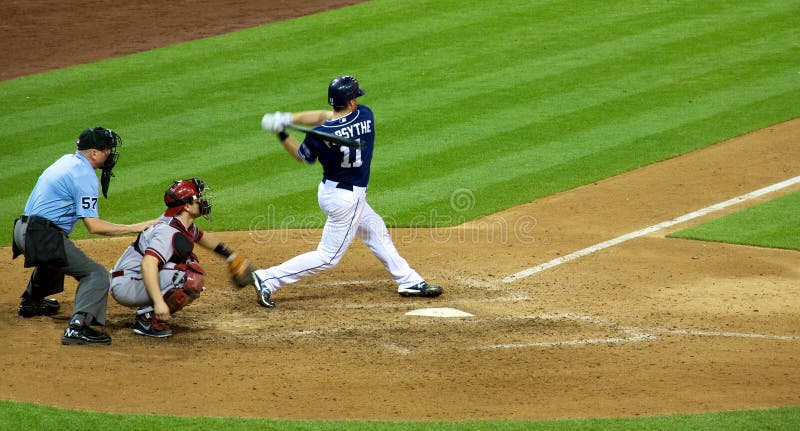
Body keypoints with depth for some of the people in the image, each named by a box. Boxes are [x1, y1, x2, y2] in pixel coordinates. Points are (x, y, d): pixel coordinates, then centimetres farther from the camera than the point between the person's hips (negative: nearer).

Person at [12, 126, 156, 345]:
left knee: (51, 258, 41)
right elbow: (93, 225, -18)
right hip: (44, 237, -10)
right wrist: (134, 228, -15)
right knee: (96, 274, -13)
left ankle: (31, 302, 58)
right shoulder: (85, 175, -13)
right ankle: (78, 326, -31)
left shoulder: (66, 160, 16)